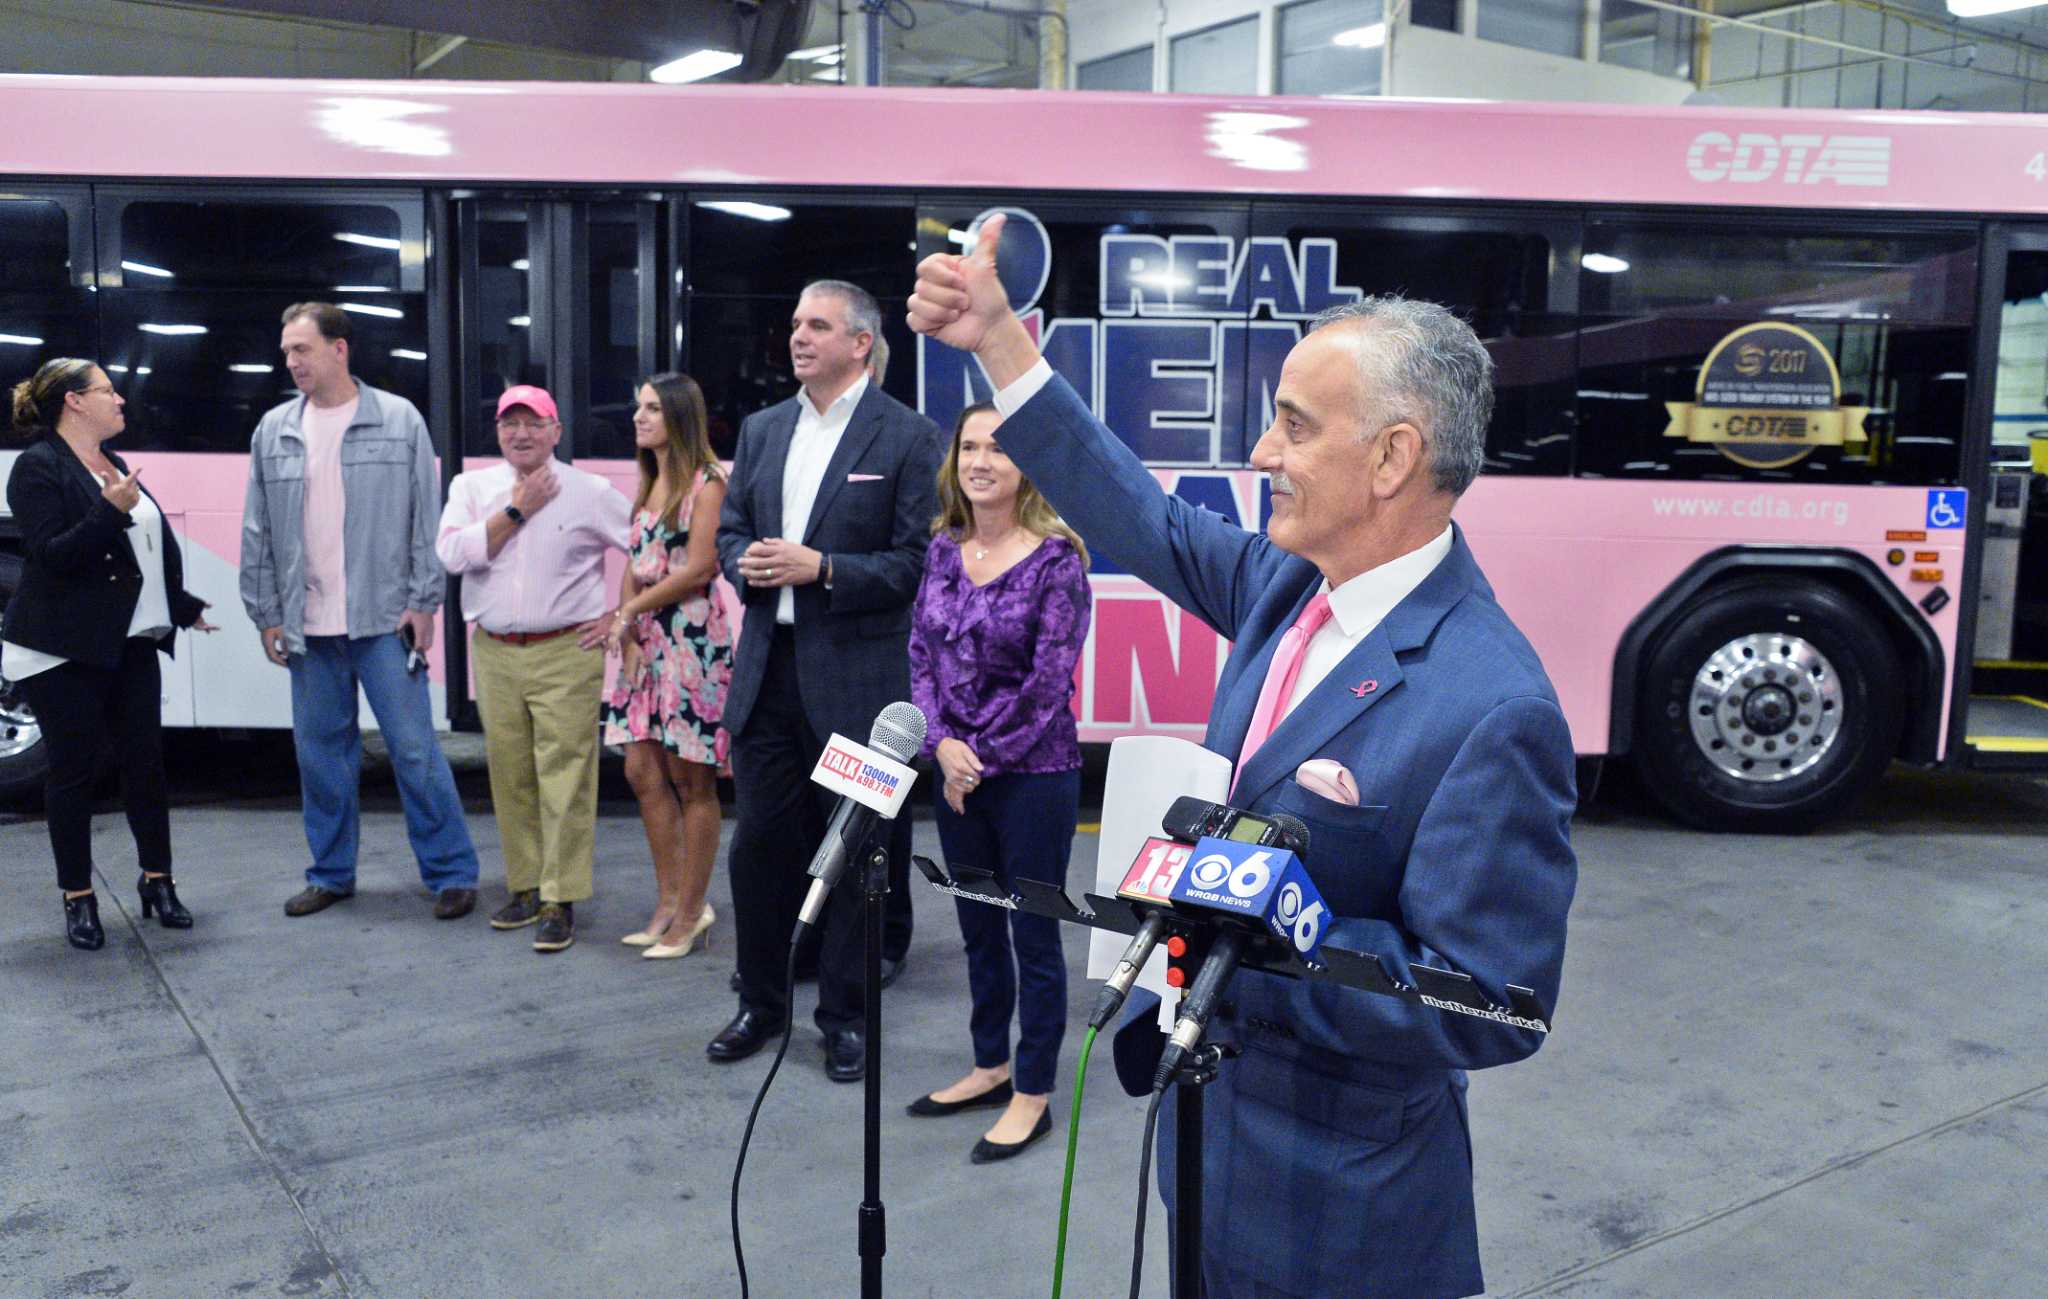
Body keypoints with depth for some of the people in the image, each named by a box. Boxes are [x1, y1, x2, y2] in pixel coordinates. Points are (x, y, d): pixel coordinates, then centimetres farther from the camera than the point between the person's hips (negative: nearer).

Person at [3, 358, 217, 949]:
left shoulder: (114, 464, 15)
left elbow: (153, 542, 24)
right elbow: (51, 555, -17)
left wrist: (182, 605, 31)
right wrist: (111, 510, -27)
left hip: (131, 642, 7)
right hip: (64, 651, -7)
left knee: (145, 762, 7)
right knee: (74, 770, 1)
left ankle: (157, 881, 17)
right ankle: (78, 900, 10)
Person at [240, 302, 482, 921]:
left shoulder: (399, 420, -1)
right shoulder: (274, 431, 9)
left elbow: (426, 517, -1)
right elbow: (258, 532, 11)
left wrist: (424, 601, -5)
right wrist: (267, 614, 8)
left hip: (384, 617, -4)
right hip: (308, 626, 4)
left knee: (414, 747, -3)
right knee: (320, 752, 10)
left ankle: (451, 871, 7)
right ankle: (332, 873, 24)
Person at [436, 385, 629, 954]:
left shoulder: (592, 493, 2)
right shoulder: (472, 487, 11)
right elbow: (453, 553, -5)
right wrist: (517, 510, -5)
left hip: (567, 654, -4)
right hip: (494, 654, 4)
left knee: (564, 776, -6)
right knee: (510, 775, 9)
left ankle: (560, 901, -1)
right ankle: (525, 887, 22)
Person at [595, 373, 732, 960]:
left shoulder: (706, 483, -6)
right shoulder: (649, 487, 18)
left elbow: (698, 568, -14)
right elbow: (633, 567, 13)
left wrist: (629, 612, -6)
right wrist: (628, 638, -1)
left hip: (693, 638, -8)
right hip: (646, 642, 8)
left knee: (691, 780, -1)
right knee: (642, 772, 7)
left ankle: (690, 911, 8)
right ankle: (670, 901, 17)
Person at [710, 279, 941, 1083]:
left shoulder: (909, 437, -6)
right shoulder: (762, 430, 12)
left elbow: (919, 560, -10)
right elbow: (730, 530, 17)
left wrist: (820, 567, -18)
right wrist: (745, 561, -6)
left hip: (856, 677, -5)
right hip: (768, 669, 5)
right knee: (759, 843, 11)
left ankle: (845, 1016, 21)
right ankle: (761, 1002, 29)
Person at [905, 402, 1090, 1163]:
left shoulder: (1055, 559, -11)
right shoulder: (944, 550, 5)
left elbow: (1048, 682, -14)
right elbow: (922, 655, 5)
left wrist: (981, 758, -11)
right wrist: (943, 744, -9)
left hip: (1033, 774, -6)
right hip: (957, 770, 6)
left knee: (1034, 935, 6)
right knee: (978, 929, 17)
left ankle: (1033, 1094, 19)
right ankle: (990, 1067, 34)